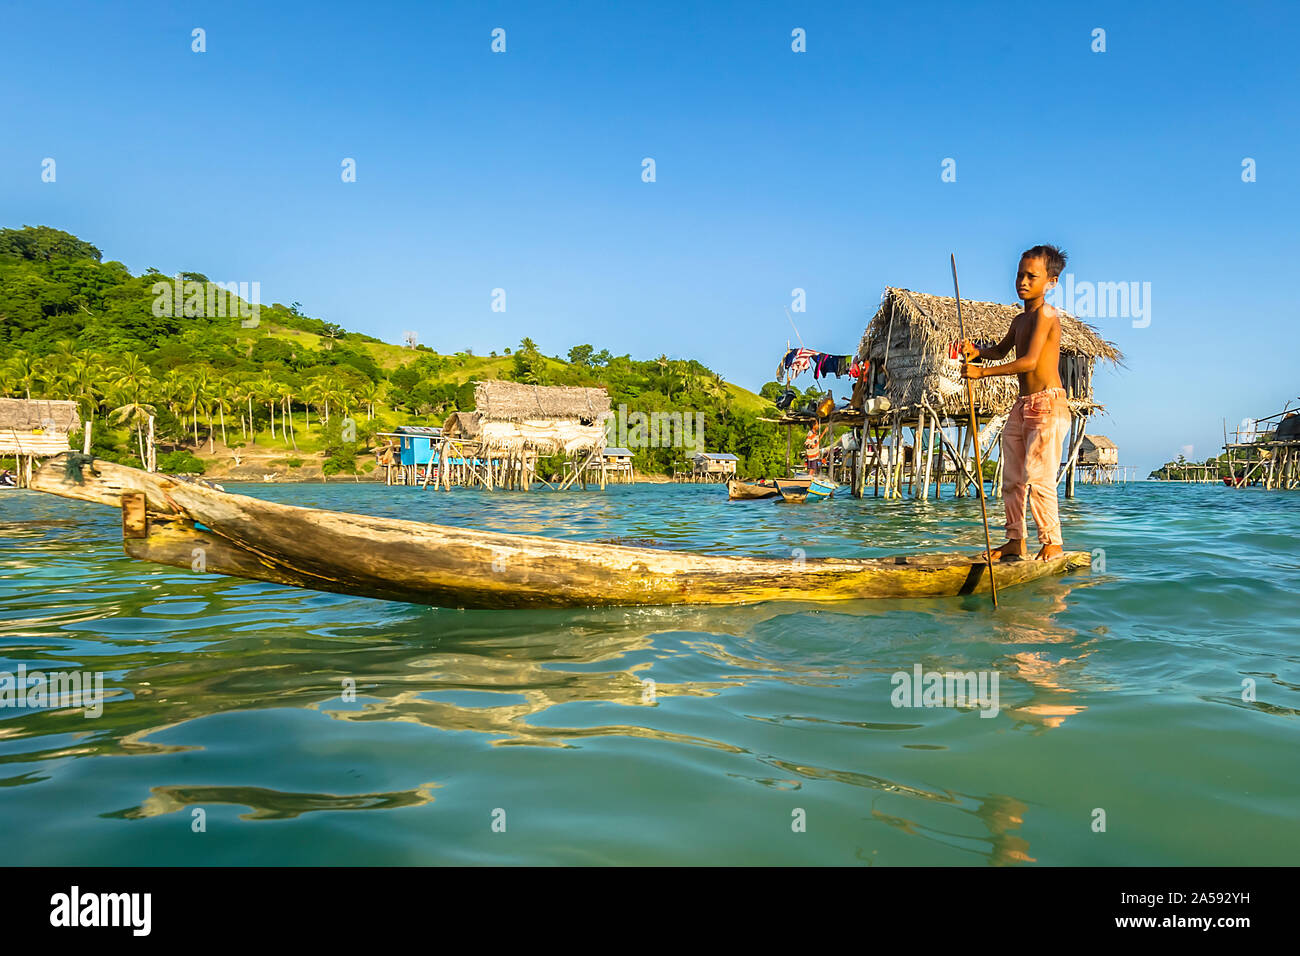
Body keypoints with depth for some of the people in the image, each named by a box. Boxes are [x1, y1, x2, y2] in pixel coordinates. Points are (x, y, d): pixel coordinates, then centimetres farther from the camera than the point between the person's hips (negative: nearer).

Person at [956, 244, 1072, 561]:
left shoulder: (1045, 314, -11)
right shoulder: (1020, 320, 16)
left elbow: (1029, 361, -21)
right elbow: (1001, 350, 34)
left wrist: (982, 372, -18)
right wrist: (977, 351, 12)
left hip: (1048, 404, -9)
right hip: (1022, 405, 9)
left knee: (1038, 476, -11)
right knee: (1012, 478, 8)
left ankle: (1052, 542, -2)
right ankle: (1015, 540, 16)